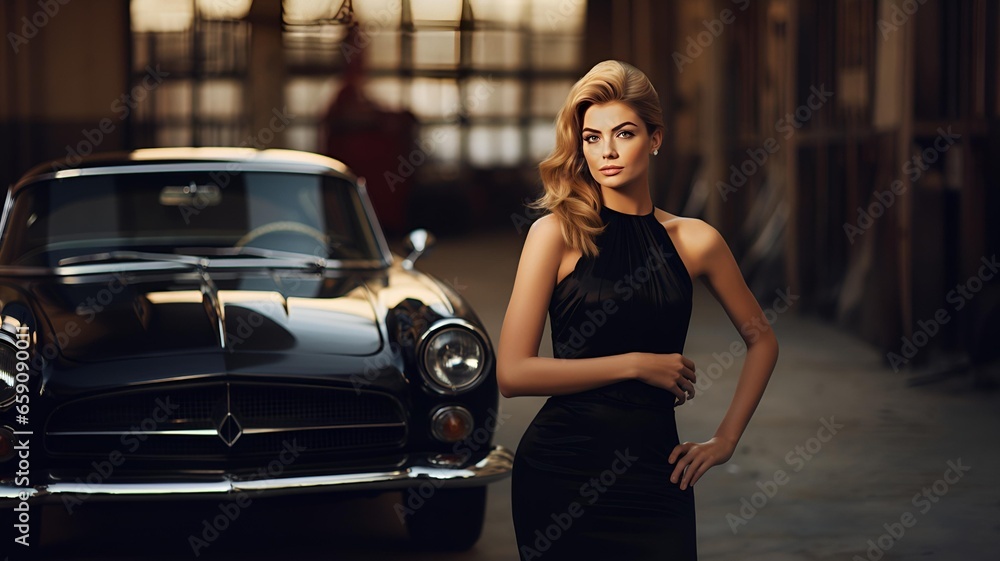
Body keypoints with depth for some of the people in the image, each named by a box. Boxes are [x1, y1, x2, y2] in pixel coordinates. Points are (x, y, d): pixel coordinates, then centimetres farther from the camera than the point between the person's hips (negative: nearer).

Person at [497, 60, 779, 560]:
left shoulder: (693, 241, 3)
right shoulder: (557, 233, -4)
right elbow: (512, 373, -11)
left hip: (654, 467, 2)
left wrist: (725, 439, 10)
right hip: (562, 466, -2)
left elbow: (760, 339, 18)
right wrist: (636, 364, -10)